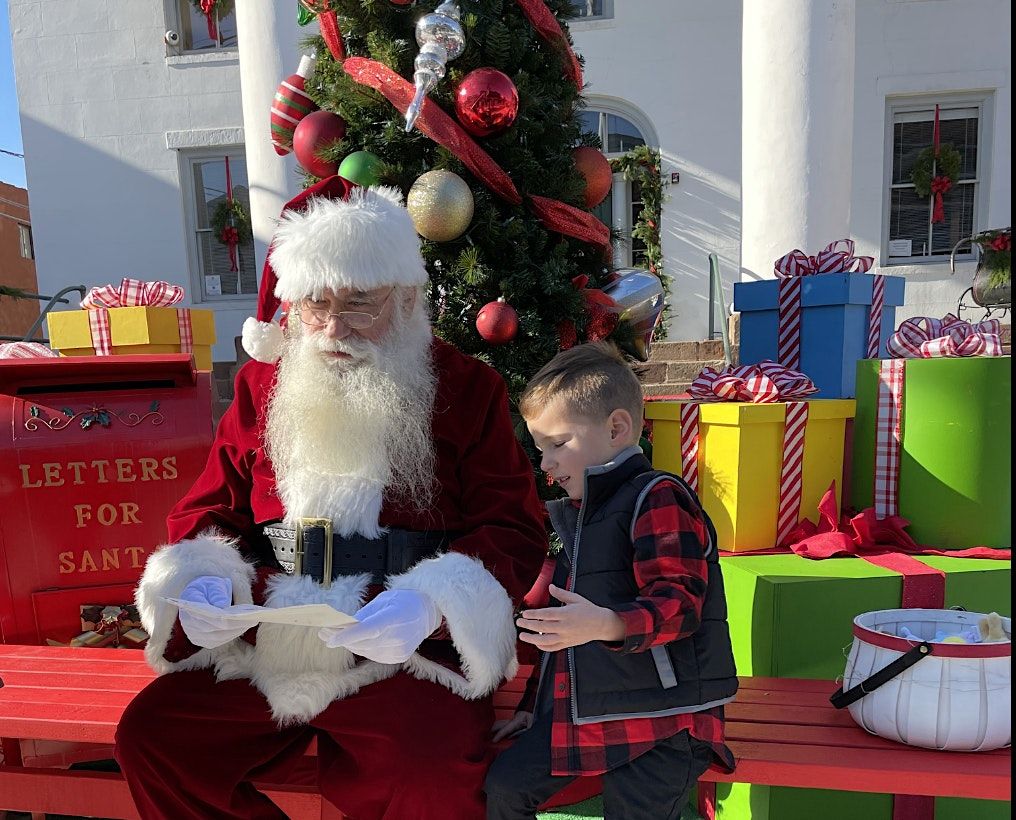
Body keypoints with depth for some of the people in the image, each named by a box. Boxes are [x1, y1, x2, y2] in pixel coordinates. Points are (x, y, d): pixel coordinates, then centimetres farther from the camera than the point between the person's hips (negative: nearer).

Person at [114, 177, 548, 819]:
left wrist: (434, 603, -22)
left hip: (410, 659, -4)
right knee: (148, 735, -9)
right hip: (261, 649, 5)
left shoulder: (468, 389, 0)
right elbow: (209, 509, 16)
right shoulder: (261, 385, 11)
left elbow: (513, 528, -5)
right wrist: (203, 583, -5)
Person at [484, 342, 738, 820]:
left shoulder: (657, 498, -13)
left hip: (659, 720, -8)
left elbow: (679, 603, -23)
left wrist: (607, 624, -40)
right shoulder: (577, 516, 16)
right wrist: (534, 705, 22)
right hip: (578, 712, 8)